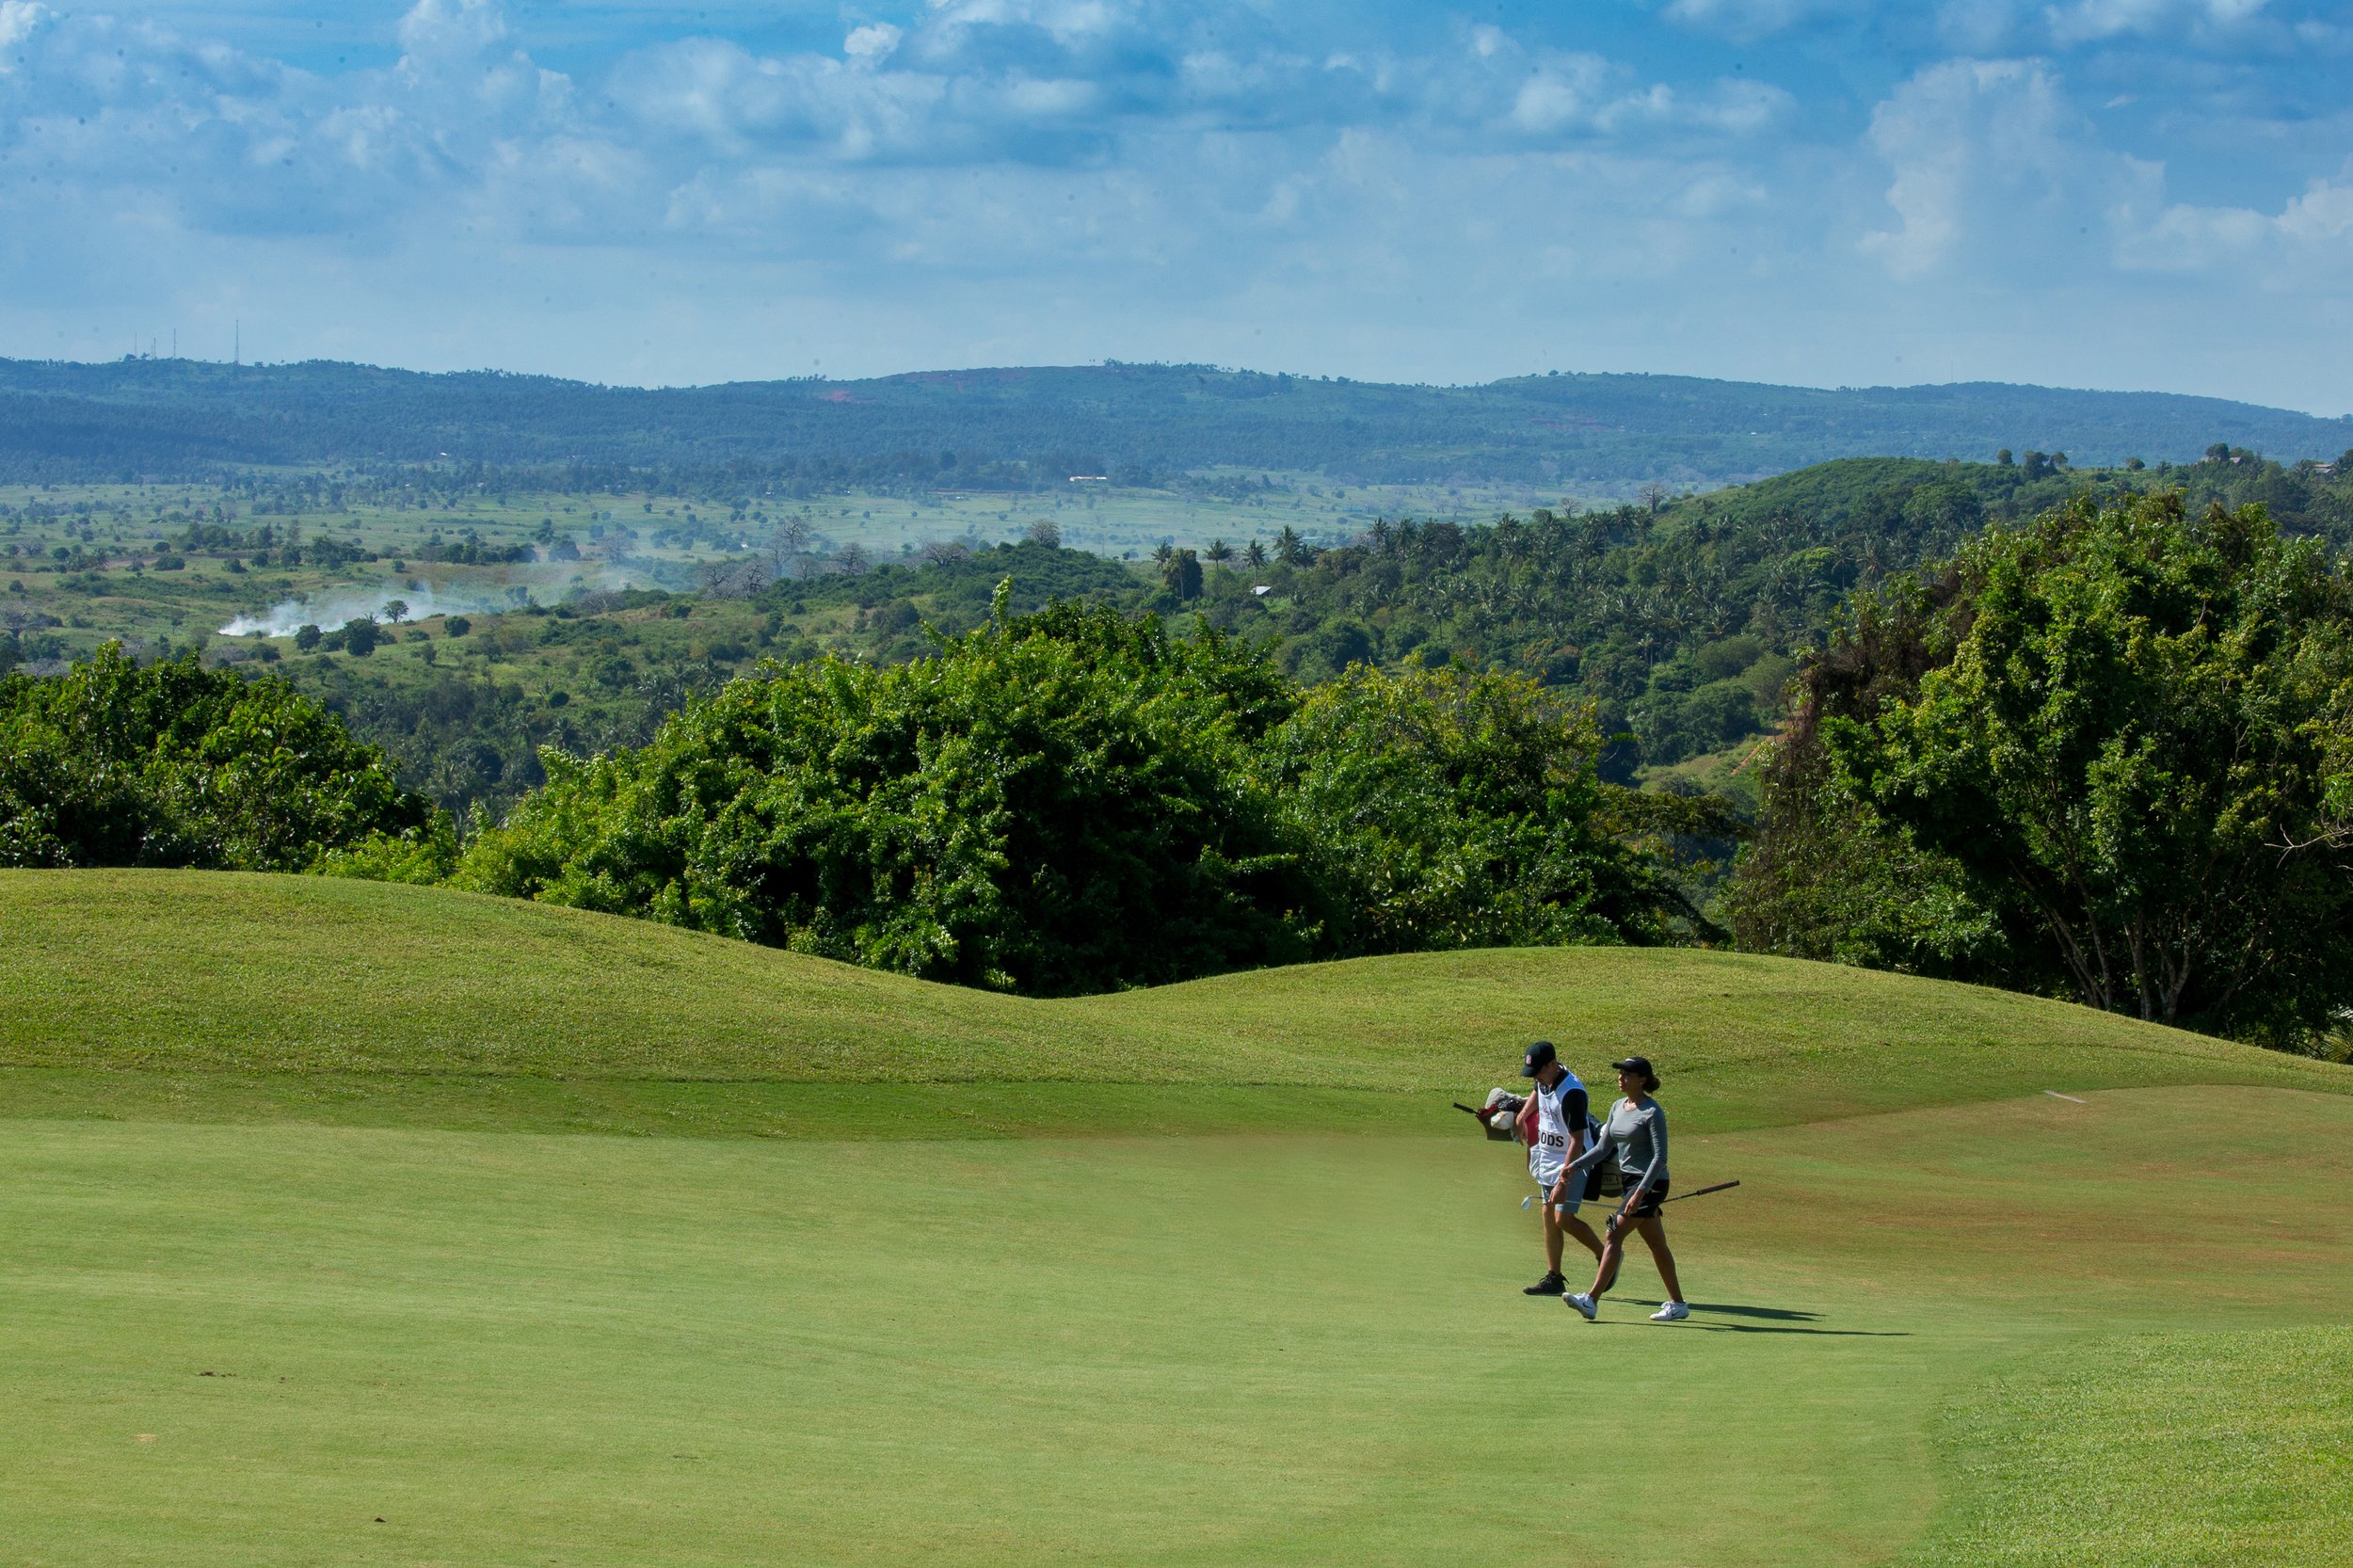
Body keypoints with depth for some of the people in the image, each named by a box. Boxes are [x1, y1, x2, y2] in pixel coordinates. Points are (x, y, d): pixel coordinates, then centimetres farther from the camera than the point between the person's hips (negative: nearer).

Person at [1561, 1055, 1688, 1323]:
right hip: (1630, 1181, 8)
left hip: (1650, 1183, -8)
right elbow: (1603, 1148, 14)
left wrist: (1640, 1192, -26)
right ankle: (1677, 1304, 21)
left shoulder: (1653, 1112, -14)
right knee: (1656, 1244, 13)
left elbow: (1660, 1157, -18)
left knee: (1614, 1235, -15)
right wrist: (1574, 1165, 0)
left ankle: (1591, 1301, -20)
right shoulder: (1618, 1108, 10)